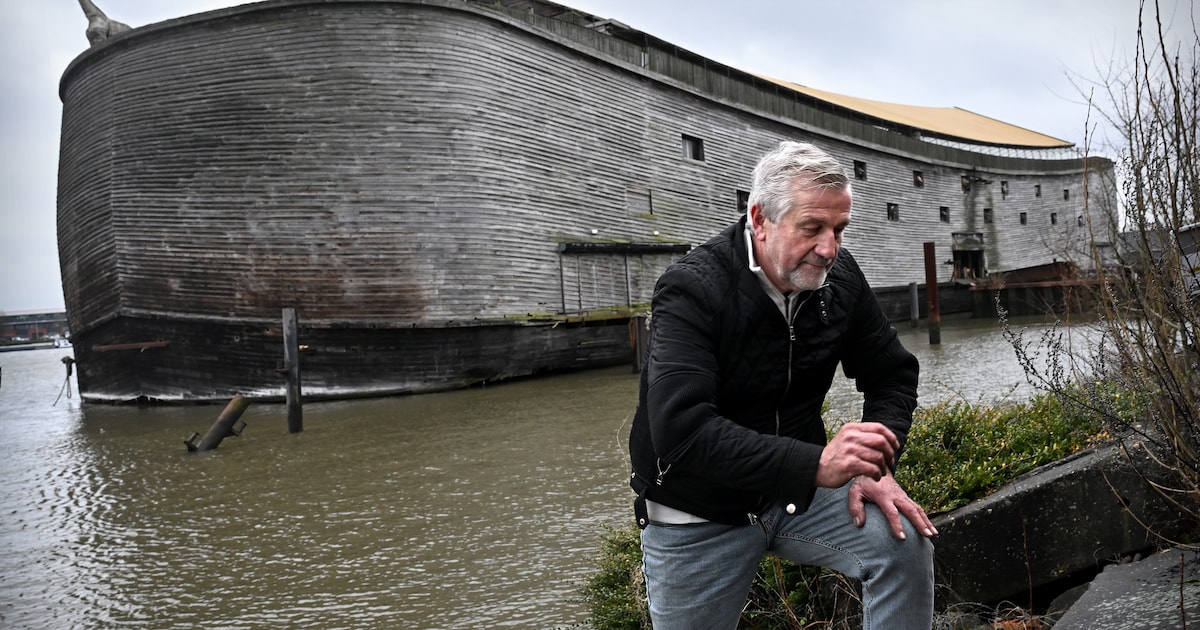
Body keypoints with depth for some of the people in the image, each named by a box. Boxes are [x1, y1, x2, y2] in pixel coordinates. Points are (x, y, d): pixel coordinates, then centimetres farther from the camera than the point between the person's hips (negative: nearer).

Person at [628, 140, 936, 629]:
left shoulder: (838, 277, -5)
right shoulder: (692, 290, -24)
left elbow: (892, 375, 5)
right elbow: (680, 431, -36)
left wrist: (873, 466, -13)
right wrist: (816, 464, -42)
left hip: (799, 488, 4)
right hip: (699, 516, -4)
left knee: (905, 542, -16)